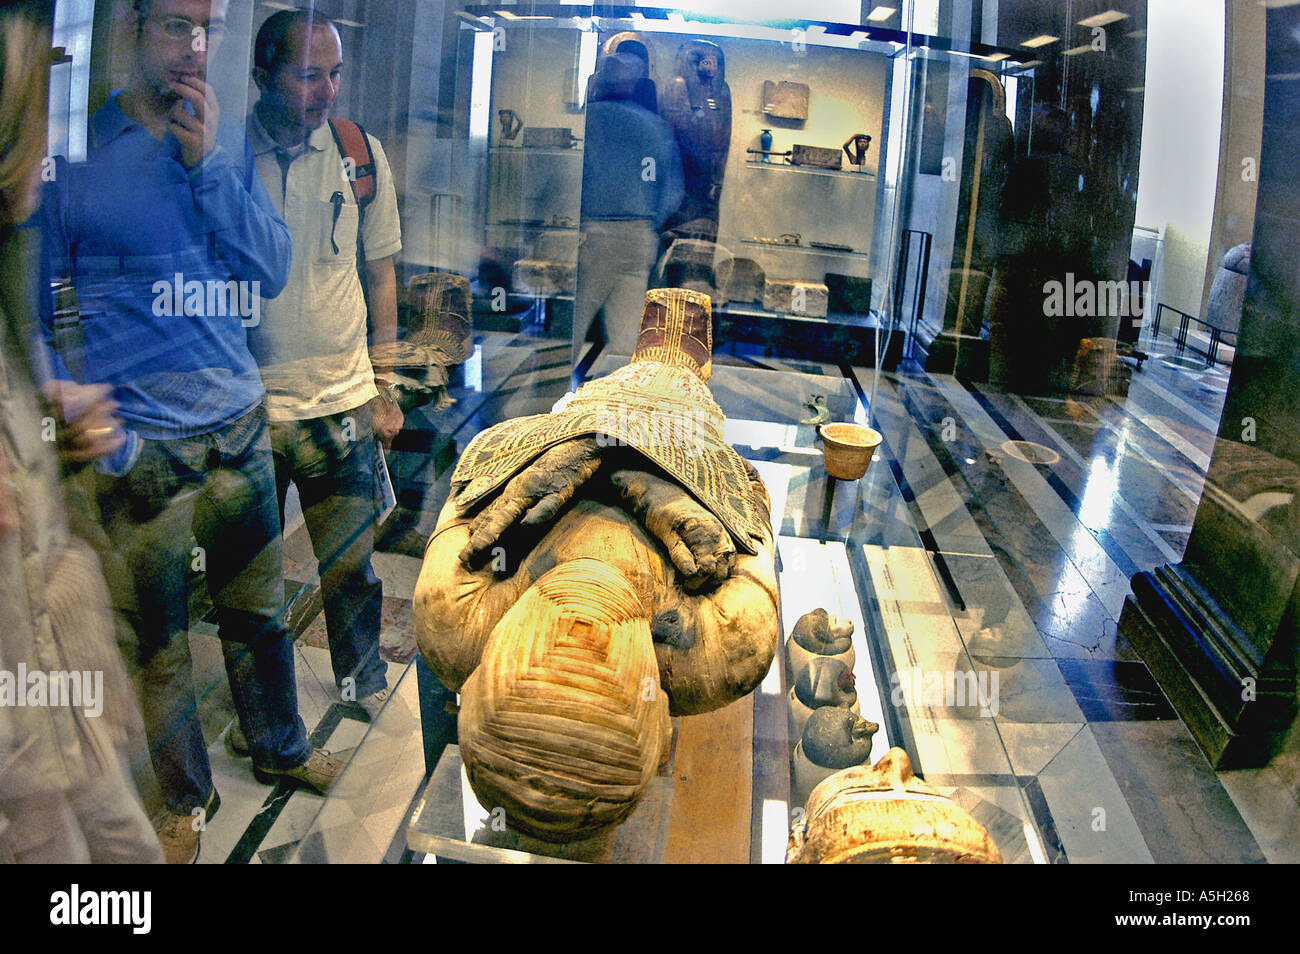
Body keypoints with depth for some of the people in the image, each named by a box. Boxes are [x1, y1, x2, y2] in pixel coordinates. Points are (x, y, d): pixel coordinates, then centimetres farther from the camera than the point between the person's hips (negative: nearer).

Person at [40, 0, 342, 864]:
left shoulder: (229, 147, 6)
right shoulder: (76, 153, -7)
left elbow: (272, 273, -3)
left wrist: (207, 166, -13)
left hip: (239, 423, 4)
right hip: (141, 443, -4)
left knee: (259, 602, 18)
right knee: (155, 637, 9)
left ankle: (282, 747, 40)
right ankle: (185, 799, 30)